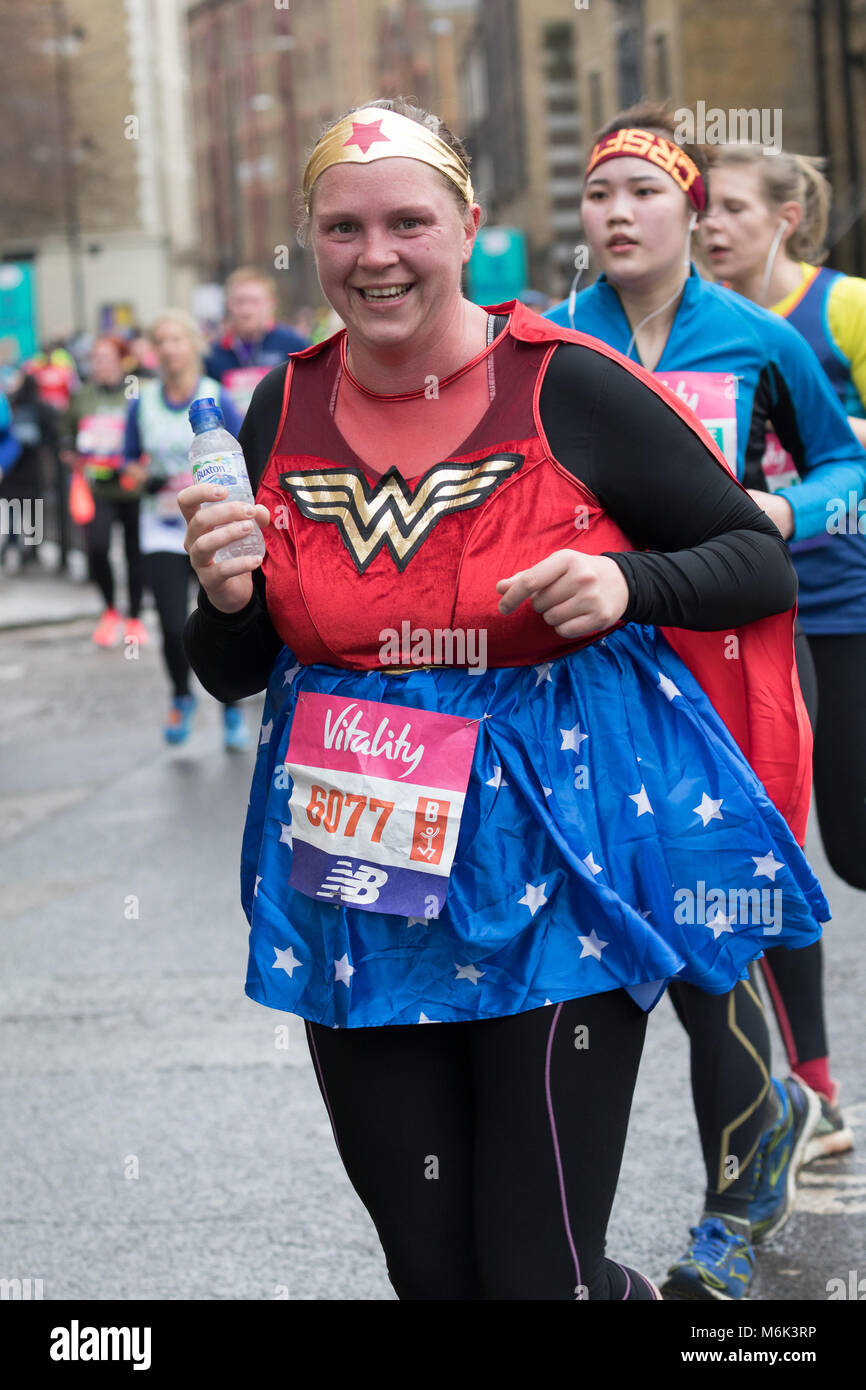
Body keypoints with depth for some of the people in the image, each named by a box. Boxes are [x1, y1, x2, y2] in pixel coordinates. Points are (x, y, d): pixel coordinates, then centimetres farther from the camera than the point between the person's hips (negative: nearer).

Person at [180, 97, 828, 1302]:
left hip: (556, 852, -4)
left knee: (535, 1270, -5)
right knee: (430, 1269, 10)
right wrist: (226, 597, -9)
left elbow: (764, 561, 0)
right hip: (362, 873, 4)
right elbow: (234, 674, 13)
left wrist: (628, 583, -19)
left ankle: (625, 1297, 28)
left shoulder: (566, 386, -7)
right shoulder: (286, 410, 5)